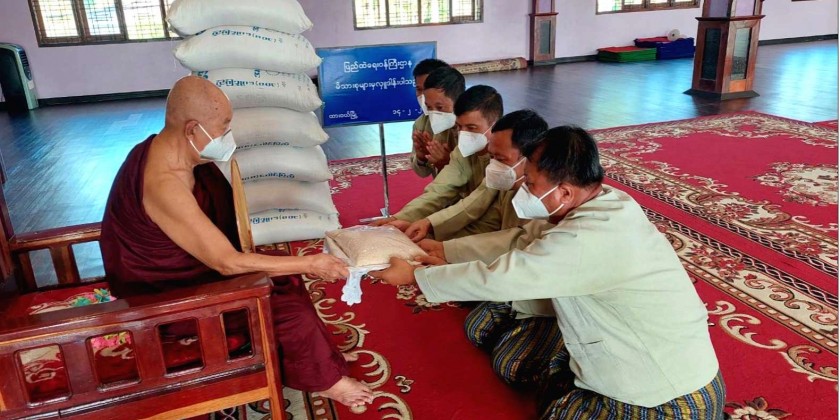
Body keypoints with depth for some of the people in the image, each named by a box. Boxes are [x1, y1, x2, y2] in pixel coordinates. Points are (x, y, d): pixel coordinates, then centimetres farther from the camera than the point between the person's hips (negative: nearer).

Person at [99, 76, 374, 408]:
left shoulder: (169, 152, -5)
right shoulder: (164, 185, -34)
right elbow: (227, 263, -32)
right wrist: (309, 264, -26)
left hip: (179, 268, 9)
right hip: (167, 295, -9)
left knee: (282, 279, 5)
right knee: (287, 304, -10)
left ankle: (318, 357, 19)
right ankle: (323, 378, 13)